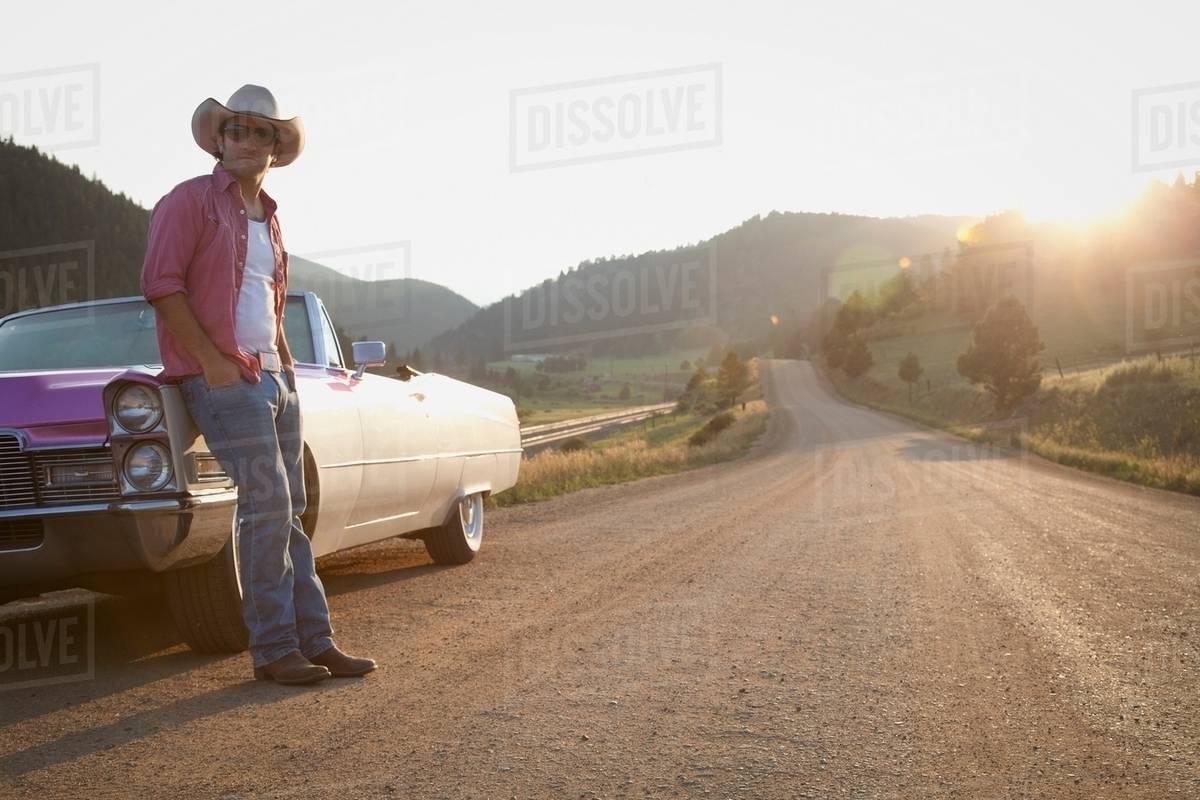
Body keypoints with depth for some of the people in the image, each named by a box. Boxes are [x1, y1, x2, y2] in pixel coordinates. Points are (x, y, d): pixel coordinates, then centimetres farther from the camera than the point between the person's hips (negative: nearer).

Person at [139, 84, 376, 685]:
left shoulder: (268, 218, 20)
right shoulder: (191, 200, -2)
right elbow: (160, 283, -12)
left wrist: (288, 366, 14)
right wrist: (211, 359, -17)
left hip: (273, 376, 8)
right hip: (221, 377, -8)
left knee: (287, 512, 6)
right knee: (266, 504, -14)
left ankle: (315, 642, 9)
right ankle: (273, 649, -7)